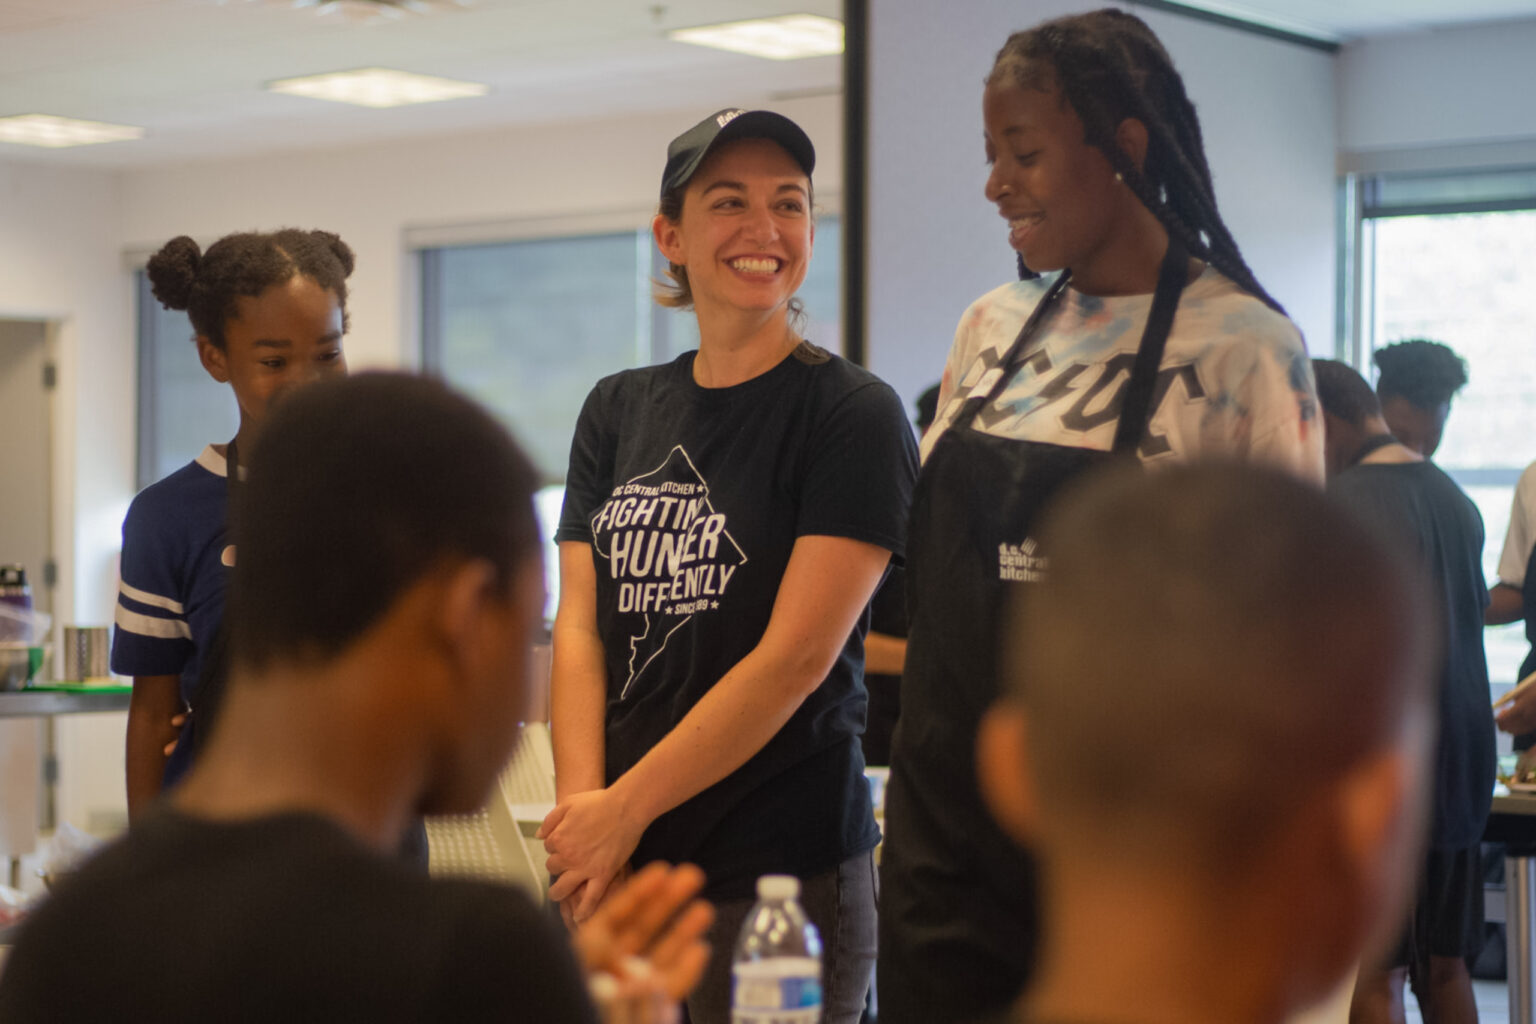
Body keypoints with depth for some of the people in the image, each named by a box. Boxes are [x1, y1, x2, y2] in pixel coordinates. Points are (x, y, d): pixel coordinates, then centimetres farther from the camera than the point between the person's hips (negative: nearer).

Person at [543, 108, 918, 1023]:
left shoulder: (854, 415, -6)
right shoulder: (619, 411, 10)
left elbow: (795, 657, -13)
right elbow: (580, 625, 4)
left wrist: (625, 810, -12)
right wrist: (580, 806, -10)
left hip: (784, 874, -4)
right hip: (620, 872, 5)